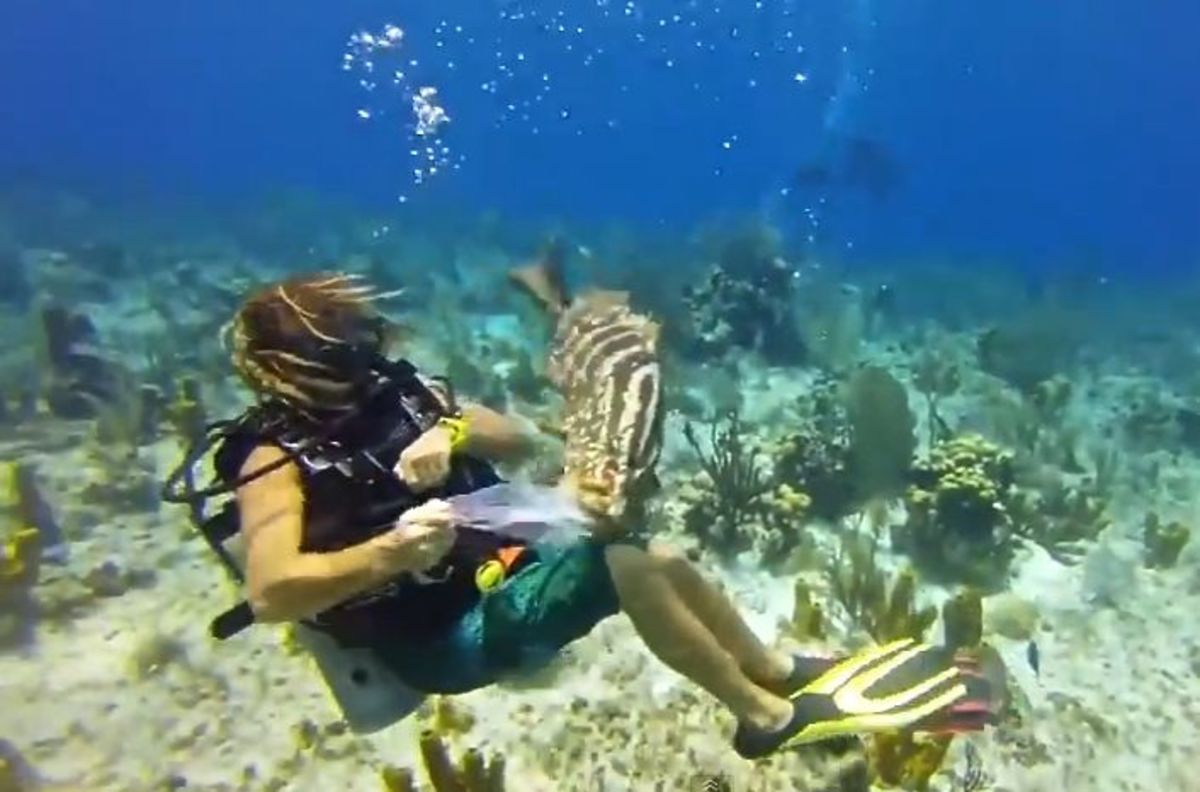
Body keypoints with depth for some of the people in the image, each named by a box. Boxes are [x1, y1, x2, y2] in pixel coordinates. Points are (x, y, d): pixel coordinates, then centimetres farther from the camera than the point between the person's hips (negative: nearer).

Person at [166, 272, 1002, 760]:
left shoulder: (398, 389, 5)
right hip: (450, 635, -7)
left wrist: (453, 434, -20)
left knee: (668, 561, -1)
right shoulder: (277, 457, -11)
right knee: (624, 565, -24)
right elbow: (269, 594, -26)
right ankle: (768, 715, -6)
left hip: (506, 562, 7)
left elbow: (523, 439, 1)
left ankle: (785, 674, 20)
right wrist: (388, 553, -41)